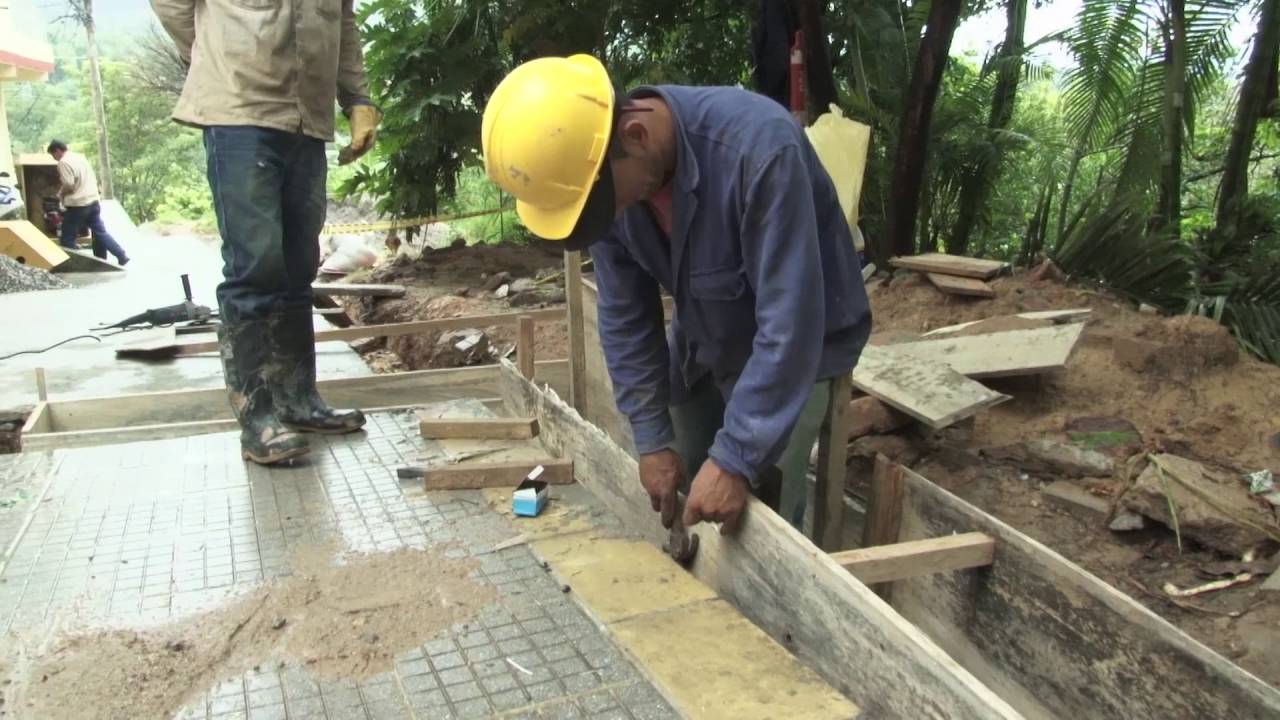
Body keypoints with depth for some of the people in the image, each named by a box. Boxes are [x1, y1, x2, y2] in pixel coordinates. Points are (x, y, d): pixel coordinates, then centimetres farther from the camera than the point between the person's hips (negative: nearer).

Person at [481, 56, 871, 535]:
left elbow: (788, 324, -34)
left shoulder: (759, 148, -36)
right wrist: (653, 438, -9)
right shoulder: (598, 171, -17)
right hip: (701, 345, 5)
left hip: (794, 349, -5)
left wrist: (736, 458, -32)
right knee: (677, 503, 11)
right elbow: (625, 315, -8)